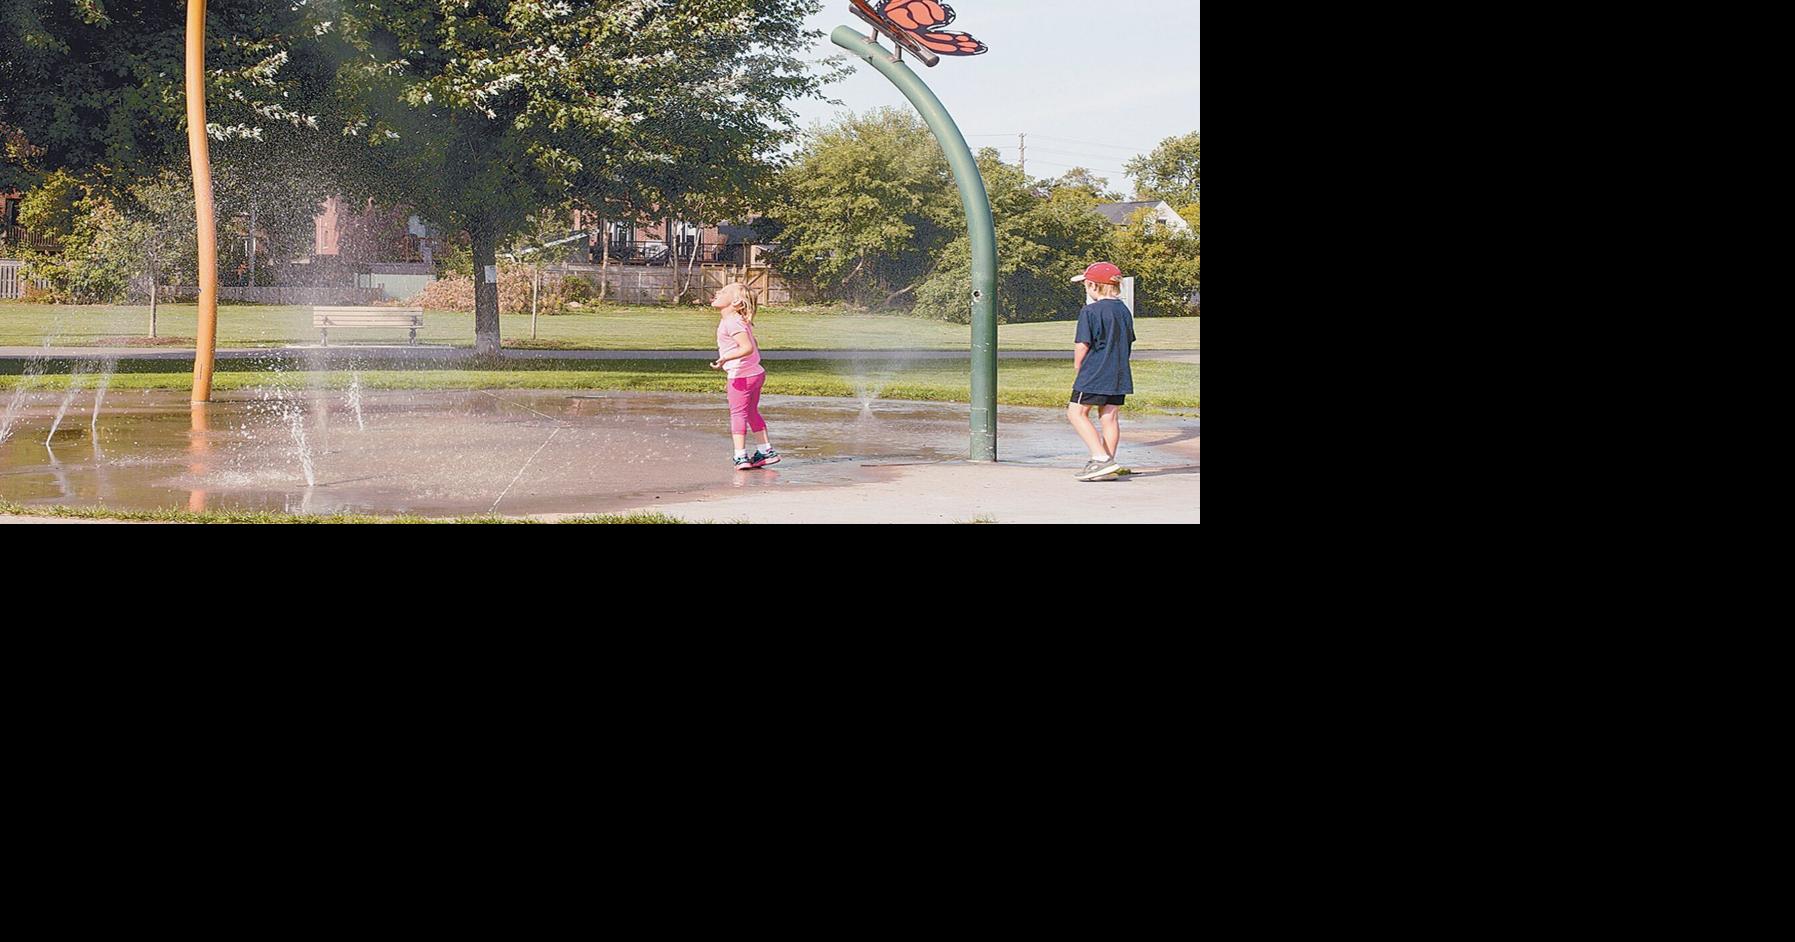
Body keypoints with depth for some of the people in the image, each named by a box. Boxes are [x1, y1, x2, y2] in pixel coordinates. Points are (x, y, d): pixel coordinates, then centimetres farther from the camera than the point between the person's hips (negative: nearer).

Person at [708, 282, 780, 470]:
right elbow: (753, 346, 19)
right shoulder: (739, 321, 12)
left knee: (738, 414, -4)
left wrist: (725, 359, -34)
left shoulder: (732, 322, -19)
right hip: (755, 372, 10)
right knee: (752, 412, 18)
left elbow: (747, 347, -28)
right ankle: (766, 451, 23)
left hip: (741, 376, -10)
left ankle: (741, 456, -5)